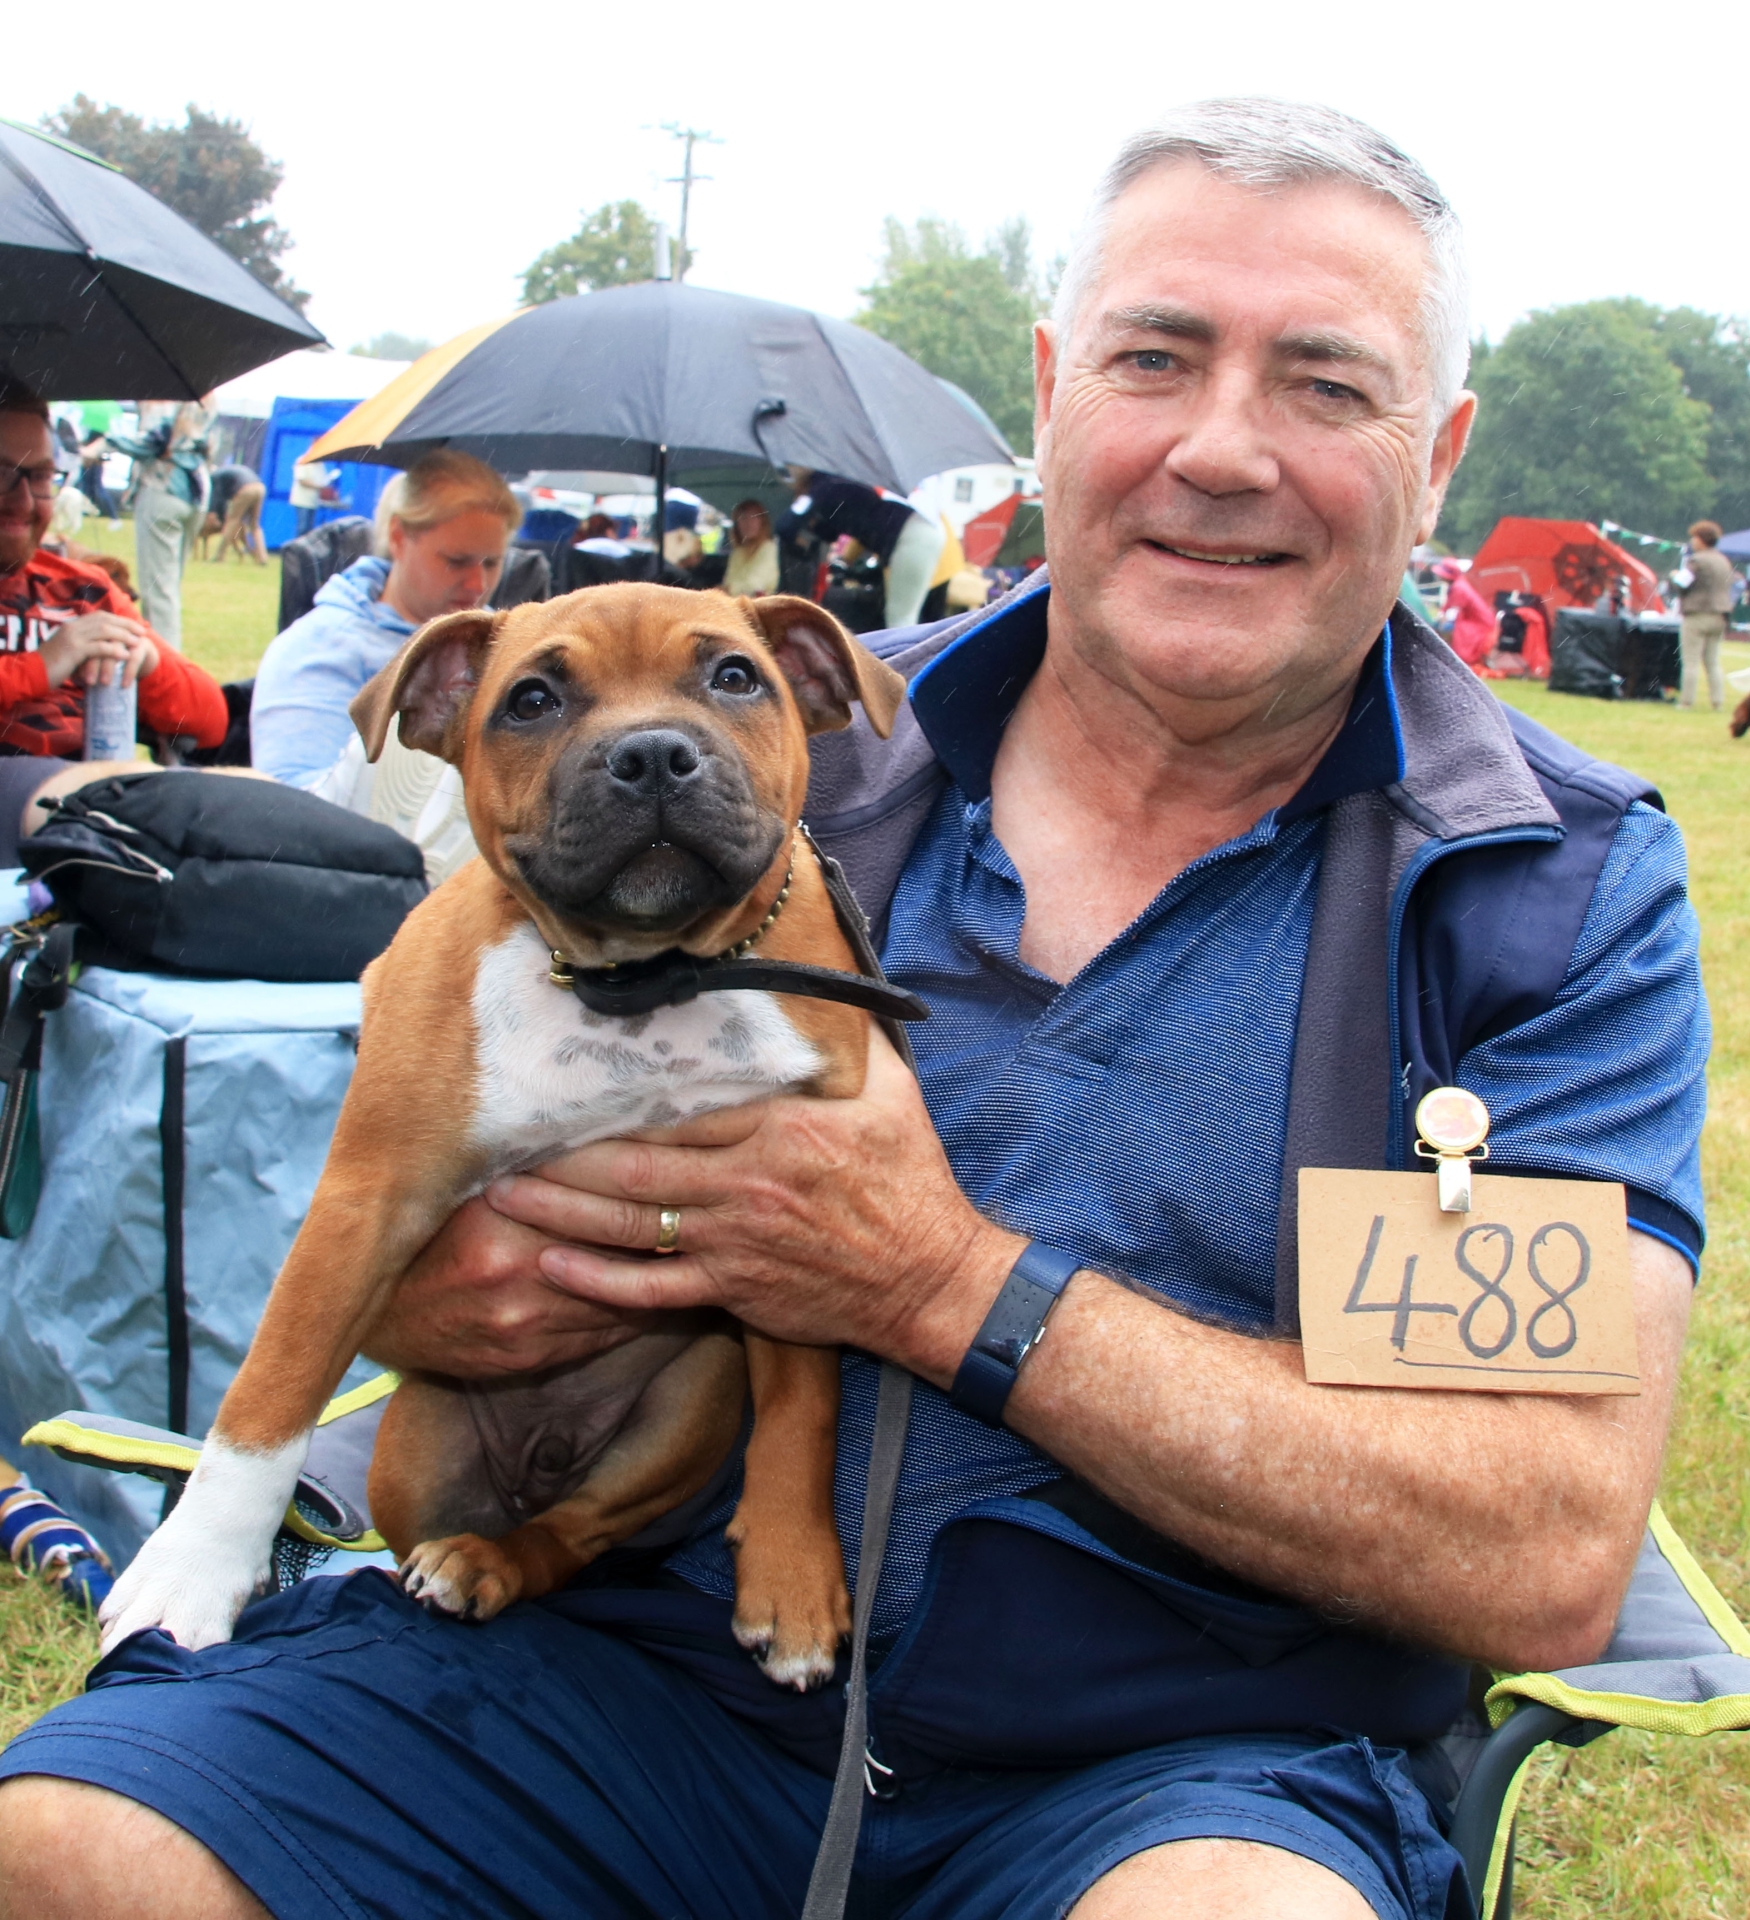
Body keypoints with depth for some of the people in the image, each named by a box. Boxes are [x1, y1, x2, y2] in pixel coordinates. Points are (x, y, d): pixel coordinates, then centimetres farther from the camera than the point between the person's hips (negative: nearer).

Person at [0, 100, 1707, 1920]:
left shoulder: (1569, 896, -2)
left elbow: (1556, 1555, -13)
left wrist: (949, 1288, -17)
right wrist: (421, 1291, -11)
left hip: (1181, 1763, -2)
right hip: (626, 1666, 3)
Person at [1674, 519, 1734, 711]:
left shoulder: (1696, 560, -14)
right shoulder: (1724, 561, 12)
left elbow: (1681, 584, -15)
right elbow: (1727, 587, 17)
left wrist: (1675, 576, 4)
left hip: (1698, 616, -7)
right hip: (1719, 618, 7)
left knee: (1691, 661, -4)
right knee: (1713, 662, 11)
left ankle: (1687, 700, -5)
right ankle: (1718, 701, 6)